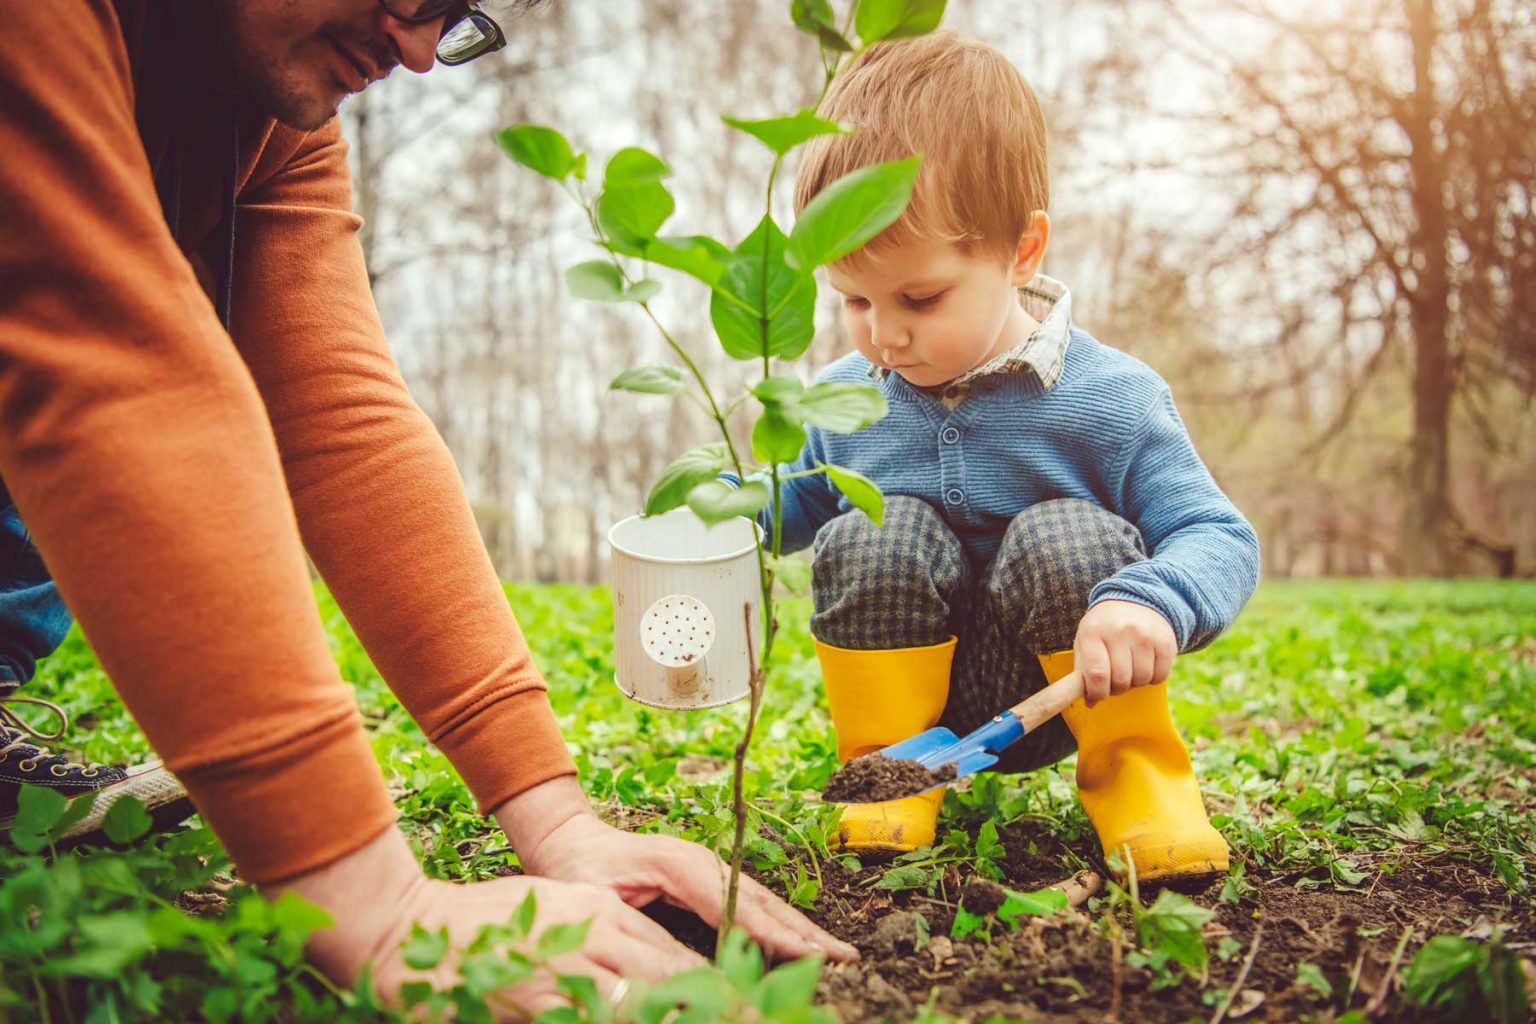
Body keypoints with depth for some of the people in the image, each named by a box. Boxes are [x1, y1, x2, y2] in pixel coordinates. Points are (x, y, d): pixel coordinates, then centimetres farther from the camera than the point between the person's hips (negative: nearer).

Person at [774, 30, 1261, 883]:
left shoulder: (1108, 399, -14)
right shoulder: (845, 397, -2)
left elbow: (1220, 537, -14)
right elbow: (793, 498, 17)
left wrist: (1153, 601, -37)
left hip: (1057, 694, -2)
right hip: (905, 681, 2)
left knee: (1068, 535, -31)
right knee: (872, 536, -25)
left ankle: (1133, 771, -6)